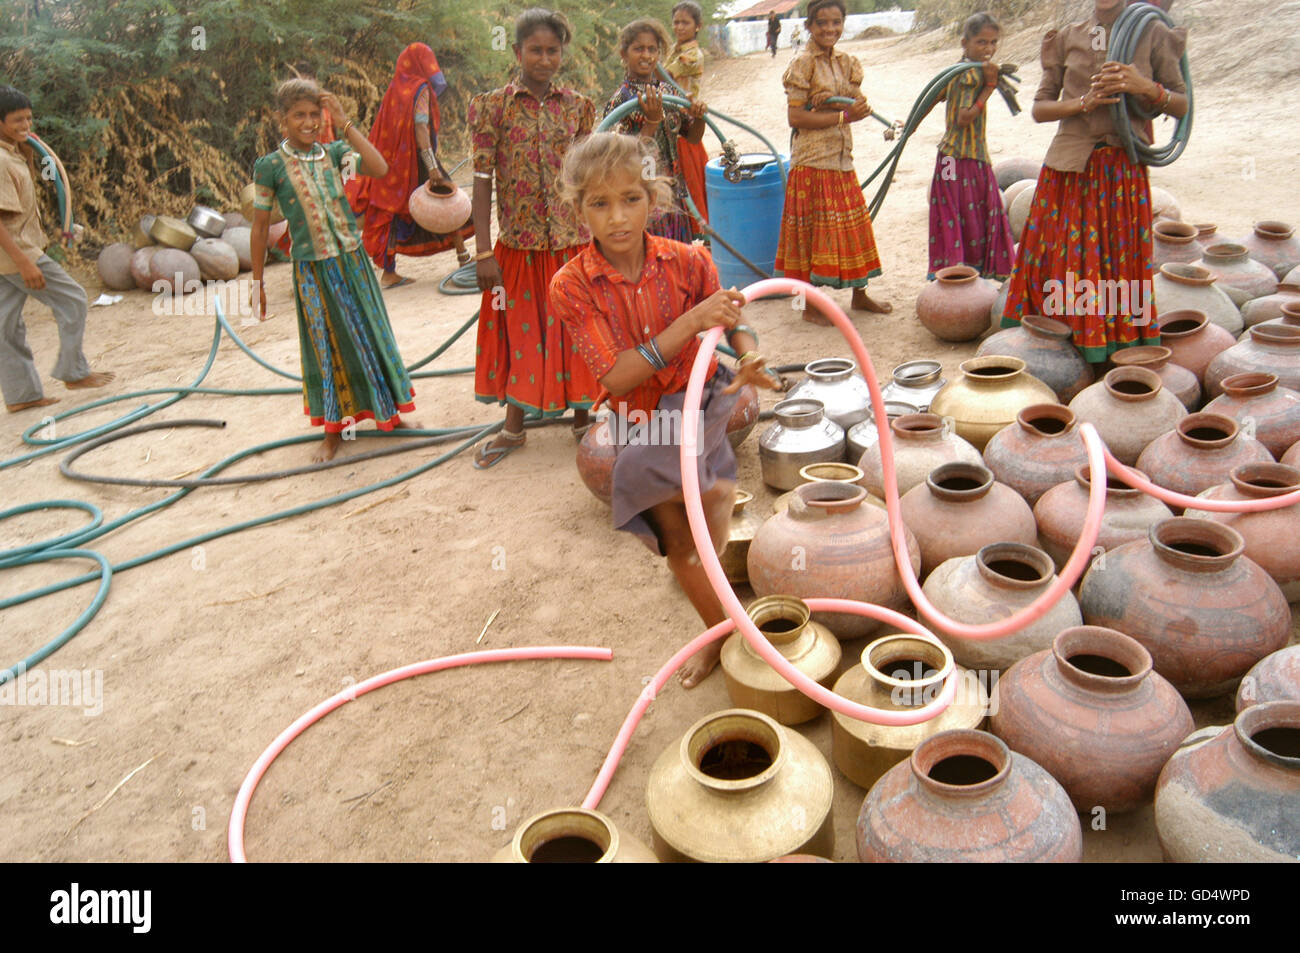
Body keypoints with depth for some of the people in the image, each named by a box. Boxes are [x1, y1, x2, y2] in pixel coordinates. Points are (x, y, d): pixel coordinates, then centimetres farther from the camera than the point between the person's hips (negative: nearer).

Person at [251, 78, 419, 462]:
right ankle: (333, 429, 20)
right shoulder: (271, 166, -5)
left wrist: (345, 124, -14)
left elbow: (380, 168, -16)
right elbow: (260, 225, -1)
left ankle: (388, 412, 28)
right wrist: (257, 282, 1)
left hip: (352, 259, 3)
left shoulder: (333, 152, 1)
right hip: (313, 268, -3)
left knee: (370, 334, 11)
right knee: (327, 345, 5)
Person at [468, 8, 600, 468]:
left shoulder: (579, 106, 4)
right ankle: (513, 426, 24)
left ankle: (582, 417, 25)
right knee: (519, 329, 9)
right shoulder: (493, 106, -2)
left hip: (573, 240, 1)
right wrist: (484, 252, -9)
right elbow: (483, 180, -4)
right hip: (518, 242, -1)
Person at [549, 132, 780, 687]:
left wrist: (749, 357, -27)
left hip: (698, 402, -1)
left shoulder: (688, 262, -14)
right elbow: (615, 377, -27)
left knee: (645, 465, -31)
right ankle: (720, 635, 35)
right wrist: (691, 321, -35)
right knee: (676, 541, 11)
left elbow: (735, 327, -2)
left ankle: (719, 488, 1)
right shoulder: (573, 286, -19)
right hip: (638, 423, 1)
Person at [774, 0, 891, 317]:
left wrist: (830, 107, -14)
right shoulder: (802, 64, -10)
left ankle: (859, 295, 27)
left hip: (842, 159, 7)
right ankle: (810, 305, 9)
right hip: (812, 160, -7)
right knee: (812, 231, -1)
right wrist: (843, 115, -16)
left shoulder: (846, 62, 10)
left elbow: (859, 106, 7)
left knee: (853, 226, 13)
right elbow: (795, 117, -16)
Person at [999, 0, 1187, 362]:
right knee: (1059, 257, 2)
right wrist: (1086, 102, -11)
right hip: (1068, 168, 1)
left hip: (1123, 169, -1)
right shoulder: (1067, 39, 7)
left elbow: (1182, 105, 6)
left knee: (1121, 260, 1)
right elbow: (1039, 108, 5)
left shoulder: (1152, 35, 4)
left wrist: (1147, 88, -13)